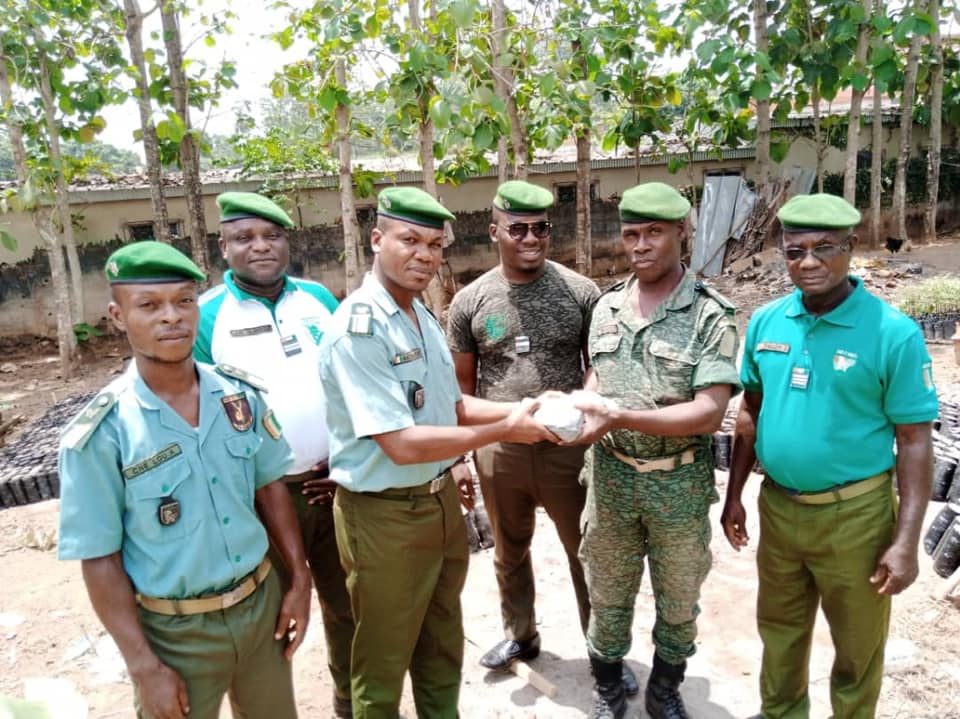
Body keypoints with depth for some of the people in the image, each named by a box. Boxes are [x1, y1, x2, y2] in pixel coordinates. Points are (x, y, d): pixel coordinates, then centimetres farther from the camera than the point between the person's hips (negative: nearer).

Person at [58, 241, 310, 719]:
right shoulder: (100, 434, -17)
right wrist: (145, 666, -12)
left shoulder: (240, 394, -6)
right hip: (174, 632, -4)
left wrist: (300, 580, 3)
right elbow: (100, 560, -13)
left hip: (261, 603, 4)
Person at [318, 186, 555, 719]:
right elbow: (403, 445, -27)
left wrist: (519, 410, -5)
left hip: (441, 500, 8)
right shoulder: (358, 331, -24)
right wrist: (505, 430, -20)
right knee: (384, 661, 15)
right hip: (385, 515, -8)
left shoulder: (422, 317, 5)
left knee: (443, 645, 26)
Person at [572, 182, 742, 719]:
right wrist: (581, 409, -12)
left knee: (679, 598, 18)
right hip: (611, 475, 3)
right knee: (608, 592, 17)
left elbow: (709, 413, -20)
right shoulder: (606, 308, 2)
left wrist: (621, 416, -28)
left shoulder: (710, 315, -13)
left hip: (680, 481, -3)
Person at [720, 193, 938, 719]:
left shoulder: (893, 333, -16)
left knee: (857, 646, 17)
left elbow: (914, 442, -12)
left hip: (854, 515, -4)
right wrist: (734, 495, 8)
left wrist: (905, 541, -14)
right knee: (779, 630, 23)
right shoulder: (765, 322, -3)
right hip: (777, 506, 4)